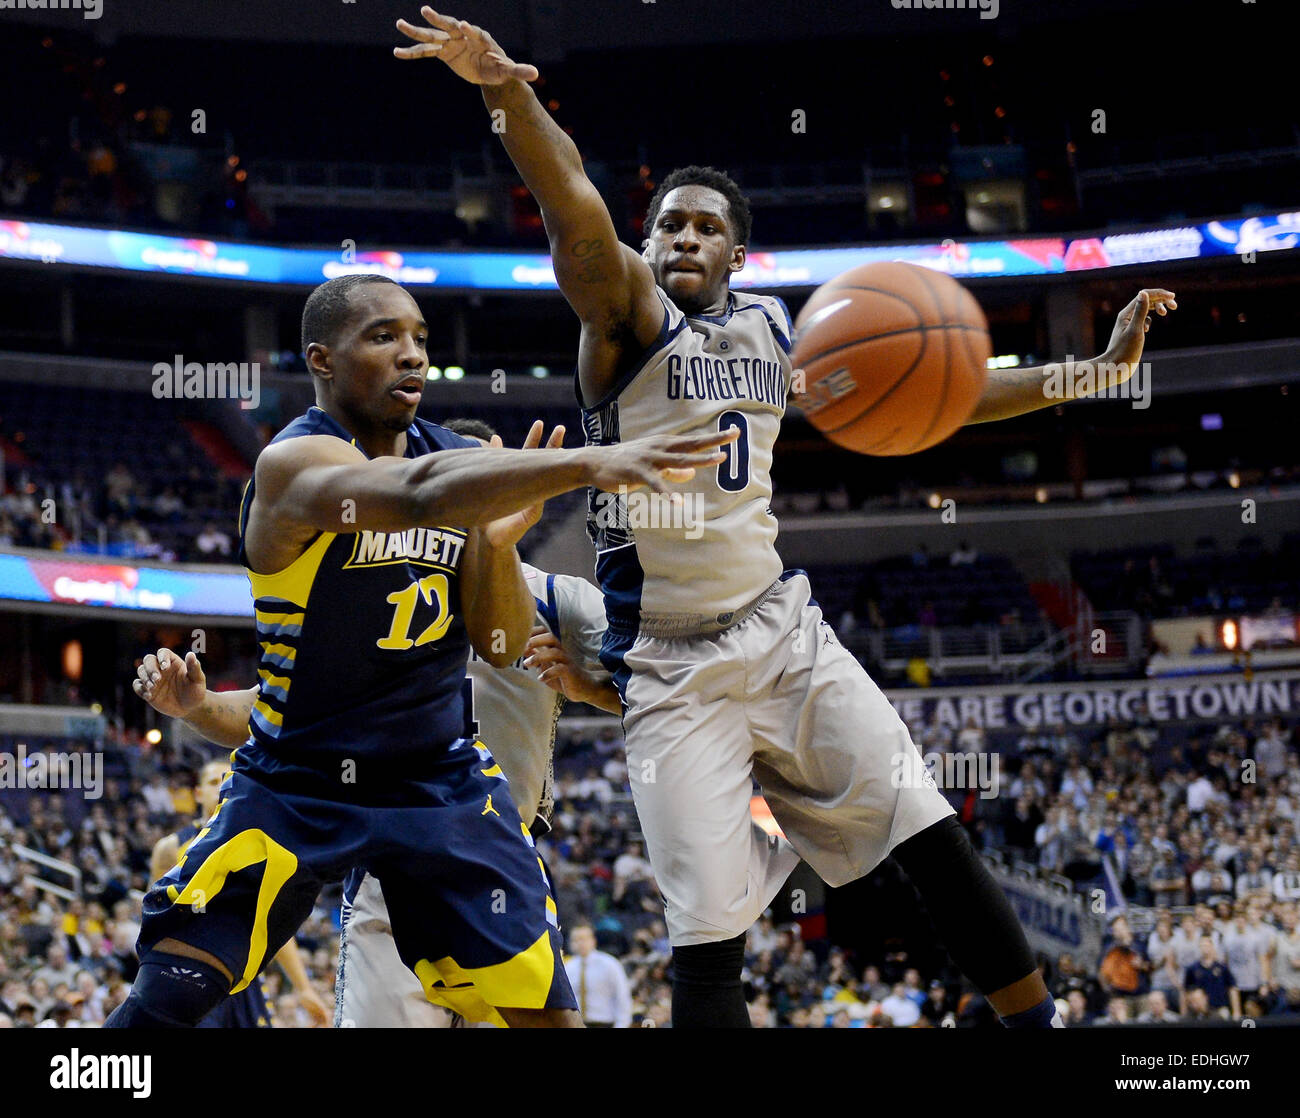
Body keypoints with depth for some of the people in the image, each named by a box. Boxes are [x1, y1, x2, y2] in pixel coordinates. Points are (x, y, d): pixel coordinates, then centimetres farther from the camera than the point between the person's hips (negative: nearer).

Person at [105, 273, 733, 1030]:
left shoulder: (462, 461, 0)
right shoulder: (295, 462, -20)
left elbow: (502, 647, 1)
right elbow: (419, 493, -43)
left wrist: (499, 540, -19)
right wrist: (589, 464, -54)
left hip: (439, 776, 5)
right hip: (297, 782, -4)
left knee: (546, 1012, -3)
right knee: (167, 995, -12)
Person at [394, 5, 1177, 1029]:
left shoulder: (779, 329, 11)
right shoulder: (628, 310, -6)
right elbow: (577, 211, -26)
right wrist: (508, 91, -46)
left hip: (783, 628, 5)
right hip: (672, 665, -5)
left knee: (934, 840, -2)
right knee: (708, 937, -10)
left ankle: (1043, 1028, 11)